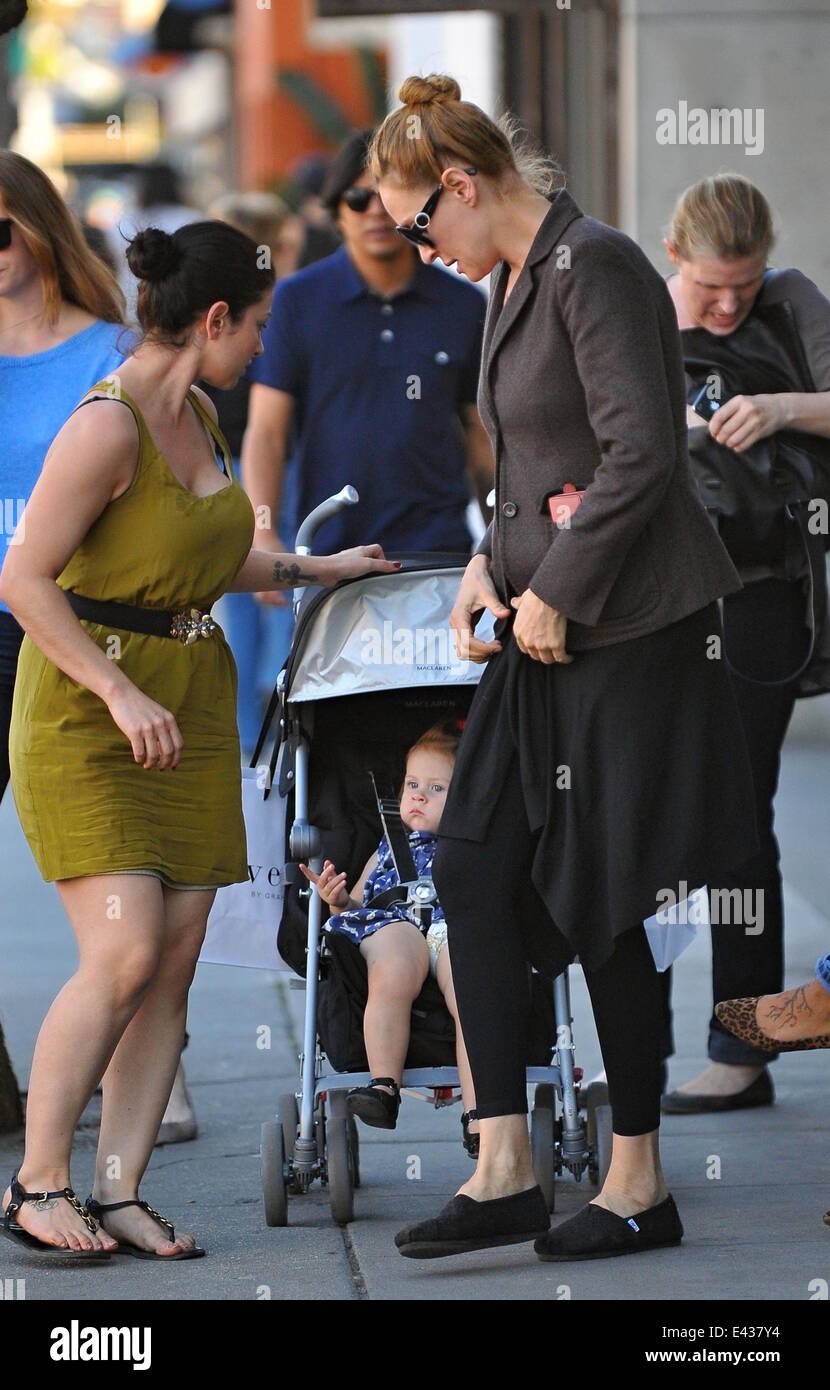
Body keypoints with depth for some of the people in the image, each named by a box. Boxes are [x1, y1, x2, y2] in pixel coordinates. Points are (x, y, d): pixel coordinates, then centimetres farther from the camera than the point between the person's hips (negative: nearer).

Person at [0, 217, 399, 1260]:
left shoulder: (199, 419, 11)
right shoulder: (106, 427, -16)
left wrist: (313, 570, 29)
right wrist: (121, 694, -23)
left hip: (189, 710, 8)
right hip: (85, 710, -8)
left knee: (174, 960, 1)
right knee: (123, 953, -15)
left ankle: (118, 1194, 3)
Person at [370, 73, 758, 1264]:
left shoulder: (593, 269, -15)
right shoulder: (514, 284, 14)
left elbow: (639, 453, -21)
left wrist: (553, 588, -16)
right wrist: (491, 566, 5)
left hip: (624, 631, -9)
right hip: (545, 630, 9)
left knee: (599, 901, -2)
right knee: (474, 867, 1)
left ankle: (639, 1185, 11)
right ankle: (505, 1171, 2)